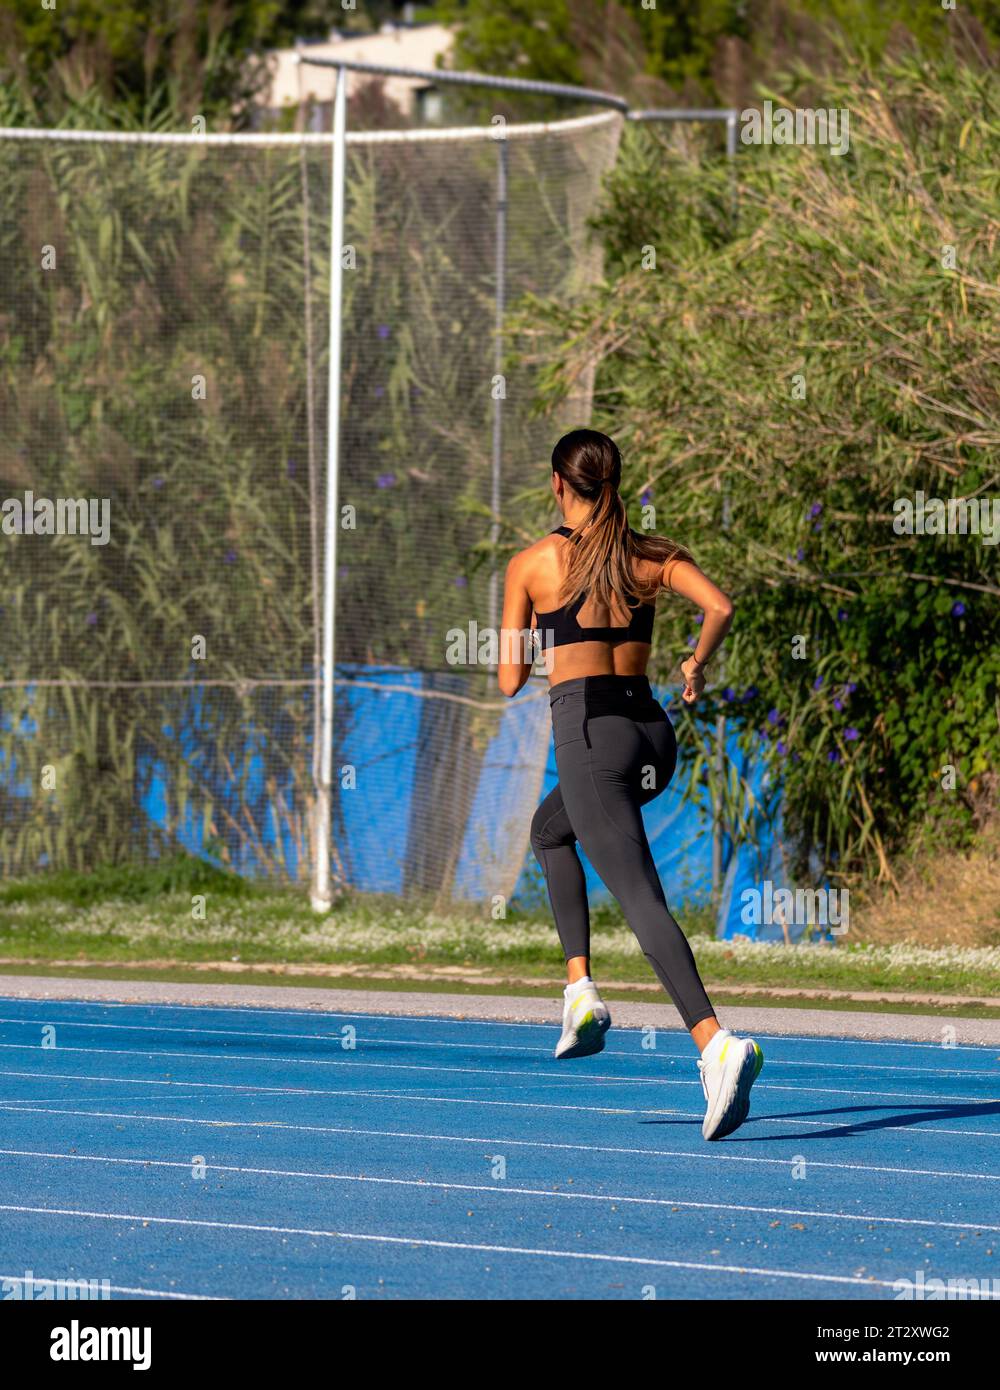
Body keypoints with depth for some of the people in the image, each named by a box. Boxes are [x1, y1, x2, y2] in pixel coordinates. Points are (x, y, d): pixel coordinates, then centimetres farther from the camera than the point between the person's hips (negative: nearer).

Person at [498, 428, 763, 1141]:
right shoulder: (654, 555, 9)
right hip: (653, 731, 6)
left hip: (590, 732, -6)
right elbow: (721, 606, -7)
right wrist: (698, 666, 12)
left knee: (643, 899, -14)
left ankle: (716, 1042, -33)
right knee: (549, 829, 32)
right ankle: (581, 987, 19)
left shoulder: (533, 564, 0)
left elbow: (510, 680, 3)